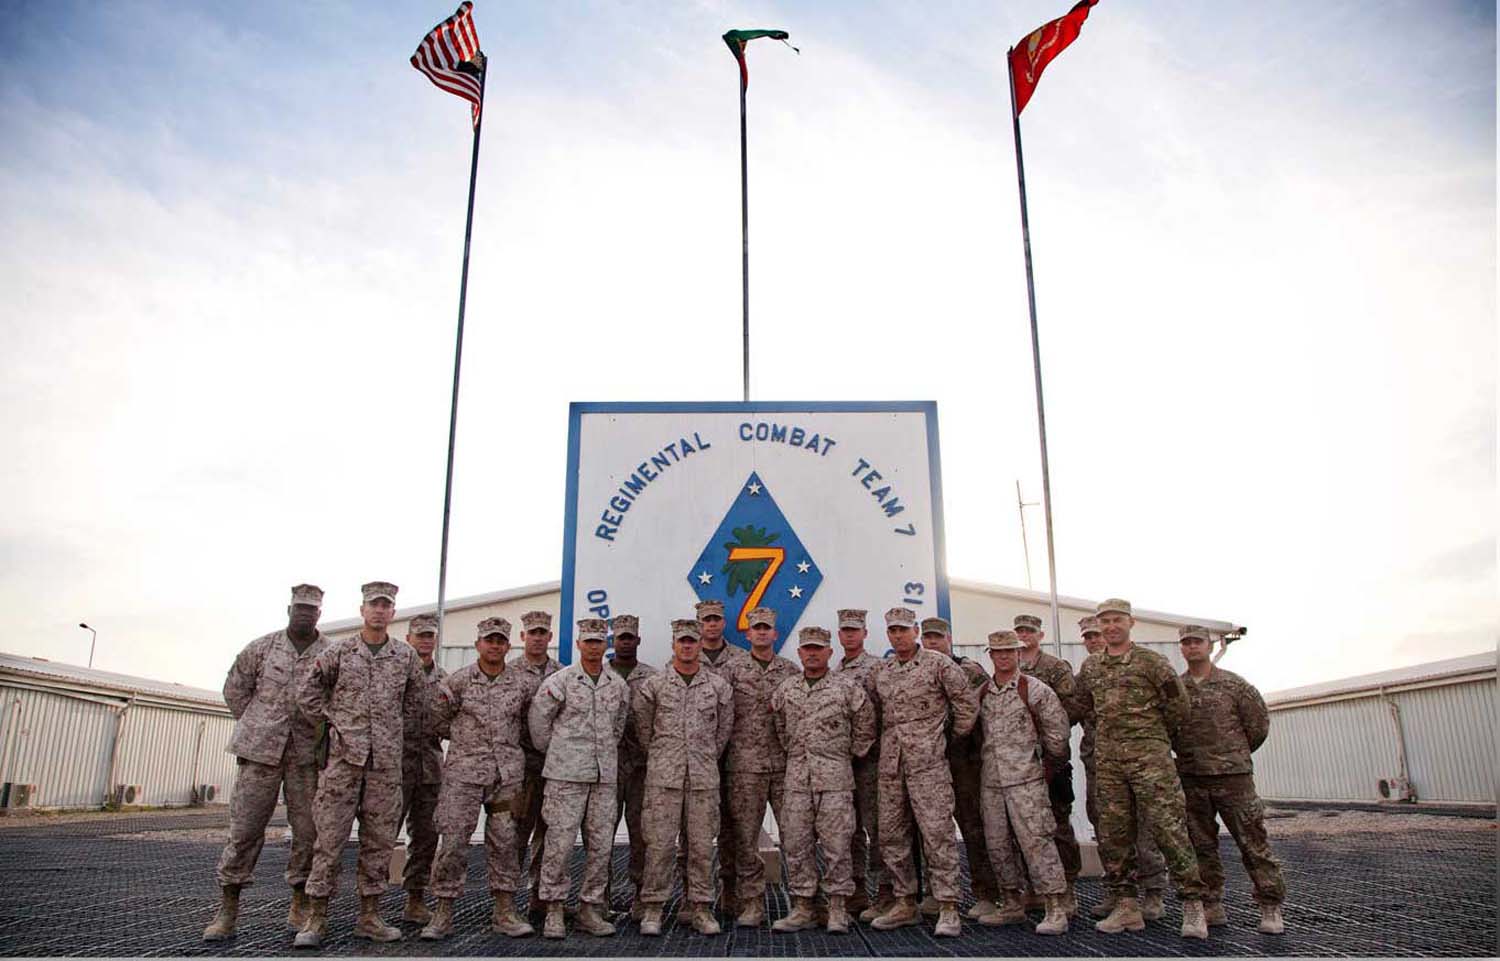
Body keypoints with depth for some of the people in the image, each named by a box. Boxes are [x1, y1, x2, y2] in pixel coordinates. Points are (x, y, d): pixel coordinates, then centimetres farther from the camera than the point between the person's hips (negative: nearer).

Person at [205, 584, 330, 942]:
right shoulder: (262, 647, 4)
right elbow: (235, 690, 13)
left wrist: (323, 738, 2)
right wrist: (255, 729, 10)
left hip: (308, 755, 0)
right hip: (260, 751, 0)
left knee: (309, 830, 3)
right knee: (244, 828, 1)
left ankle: (300, 908, 16)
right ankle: (228, 910, 11)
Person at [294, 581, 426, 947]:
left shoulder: (406, 656, 5)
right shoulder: (338, 652, 1)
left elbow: (416, 697, 18)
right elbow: (308, 693, 8)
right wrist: (332, 720, 3)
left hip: (387, 760, 2)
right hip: (344, 755, -2)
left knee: (379, 839, 6)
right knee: (330, 835, -2)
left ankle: (369, 916, 15)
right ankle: (316, 917, 6)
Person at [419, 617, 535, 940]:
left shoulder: (523, 683, 3)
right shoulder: (456, 682, -2)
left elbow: (530, 720, 18)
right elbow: (436, 721, 6)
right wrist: (468, 736, 9)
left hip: (508, 772, 2)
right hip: (463, 771, -2)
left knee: (504, 842, 6)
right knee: (453, 840, -3)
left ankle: (505, 913, 15)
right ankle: (443, 913, 9)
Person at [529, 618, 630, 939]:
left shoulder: (618, 684, 9)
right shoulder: (561, 680, -4)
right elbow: (539, 716, 2)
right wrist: (549, 749, 8)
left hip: (604, 774, 5)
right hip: (567, 772, -4)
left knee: (601, 844, 6)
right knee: (561, 840, -6)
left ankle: (590, 908, 17)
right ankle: (554, 909, 6)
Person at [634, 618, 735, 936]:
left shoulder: (718, 686, 5)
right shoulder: (653, 685, 2)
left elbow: (724, 728, 14)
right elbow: (643, 727, 10)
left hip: (704, 776, 1)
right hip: (663, 776, -1)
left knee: (701, 844, 5)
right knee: (660, 842, -1)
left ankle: (700, 907, 15)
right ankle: (653, 908, 9)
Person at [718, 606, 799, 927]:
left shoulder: (792, 671, 10)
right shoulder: (731, 670, 4)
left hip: (786, 764, 1)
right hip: (744, 765, -1)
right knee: (745, 837, 3)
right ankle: (752, 904, 13)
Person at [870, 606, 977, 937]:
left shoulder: (938, 664, -4)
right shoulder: (882, 672, 13)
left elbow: (967, 705, -1)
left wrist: (951, 738, 4)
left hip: (928, 763, -6)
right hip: (890, 764, 6)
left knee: (937, 832, -7)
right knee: (891, 835, 9)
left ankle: (948, 909, 0)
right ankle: (905, 903, 21)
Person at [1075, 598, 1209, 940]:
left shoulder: (1150, 661, -2)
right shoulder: (1089, 667, 12)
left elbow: (1178, 703, 2)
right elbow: (1083, 705, 26)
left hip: (1150, 757, -5)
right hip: (1107, 759, 5)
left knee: (1168, 827, -9)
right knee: (1112, 834, 5)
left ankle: (1192, 904, 0)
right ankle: (1126, 907, 14)